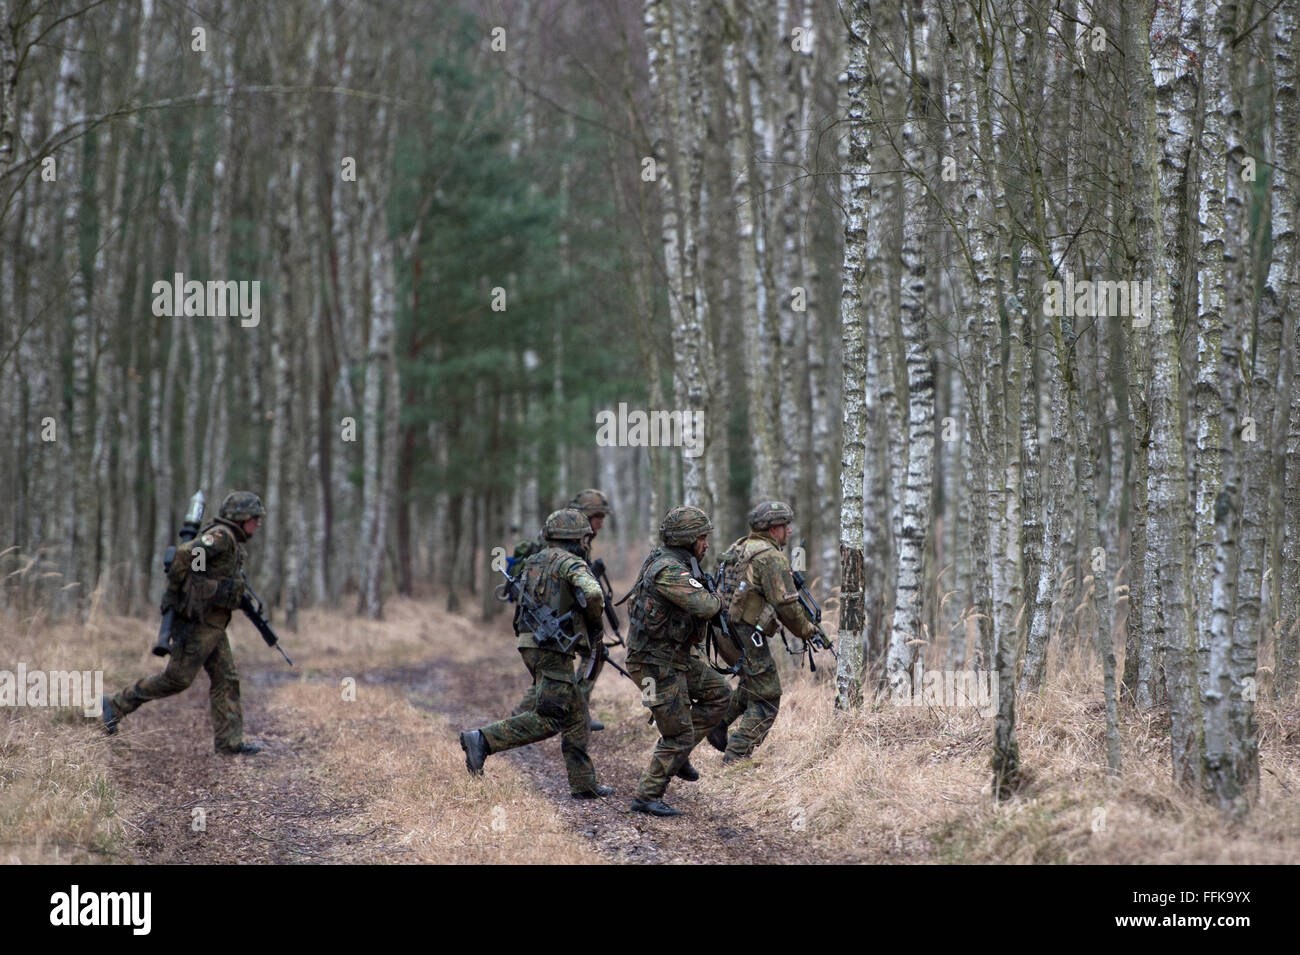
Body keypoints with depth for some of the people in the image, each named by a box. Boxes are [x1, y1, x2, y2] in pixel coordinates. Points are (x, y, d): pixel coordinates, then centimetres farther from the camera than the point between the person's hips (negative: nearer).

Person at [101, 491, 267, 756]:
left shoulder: (233, 544, 18)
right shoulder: (221, 536, -14)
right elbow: (185, 553, -25)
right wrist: (173, 591, -20)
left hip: (213, 626, 10)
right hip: (199, 622, -10)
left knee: (226, 679, 6)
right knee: (178, 677, -6)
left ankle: (229, 741, 7)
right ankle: (117, 705, 4)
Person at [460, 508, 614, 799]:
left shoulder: (533, 562, 17)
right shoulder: (570, 563, -9)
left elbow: (520, 602, 23)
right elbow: (592, 593, -27)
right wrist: (595, 623, -6)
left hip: (530, 644, 9)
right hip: (553, 648, -9)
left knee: (575, 713, 14)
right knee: (548, 719, -10)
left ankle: (583, 784, 14)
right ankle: (482, 741, -18)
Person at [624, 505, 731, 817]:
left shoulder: (663, 559, 8)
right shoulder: (669, 571, -24)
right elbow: (703, 606, -32)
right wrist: (716, 601, -9)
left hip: (676, 657, 10)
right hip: (658, 665, -10)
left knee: (718, 694, 18)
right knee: (679, 735, -4)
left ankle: (676, 753, 20)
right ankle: (647, 798, 4)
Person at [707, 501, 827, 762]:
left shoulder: (739, 548, 15)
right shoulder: (771, 557, -14)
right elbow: (786, 604, -16)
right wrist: (807, 630, 0)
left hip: (727, 631, 9)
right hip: (747, 634, -9)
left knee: (752, 684, 29)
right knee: (766, 700, 0)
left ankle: (717, 723, 24)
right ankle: (735, 757, -2)